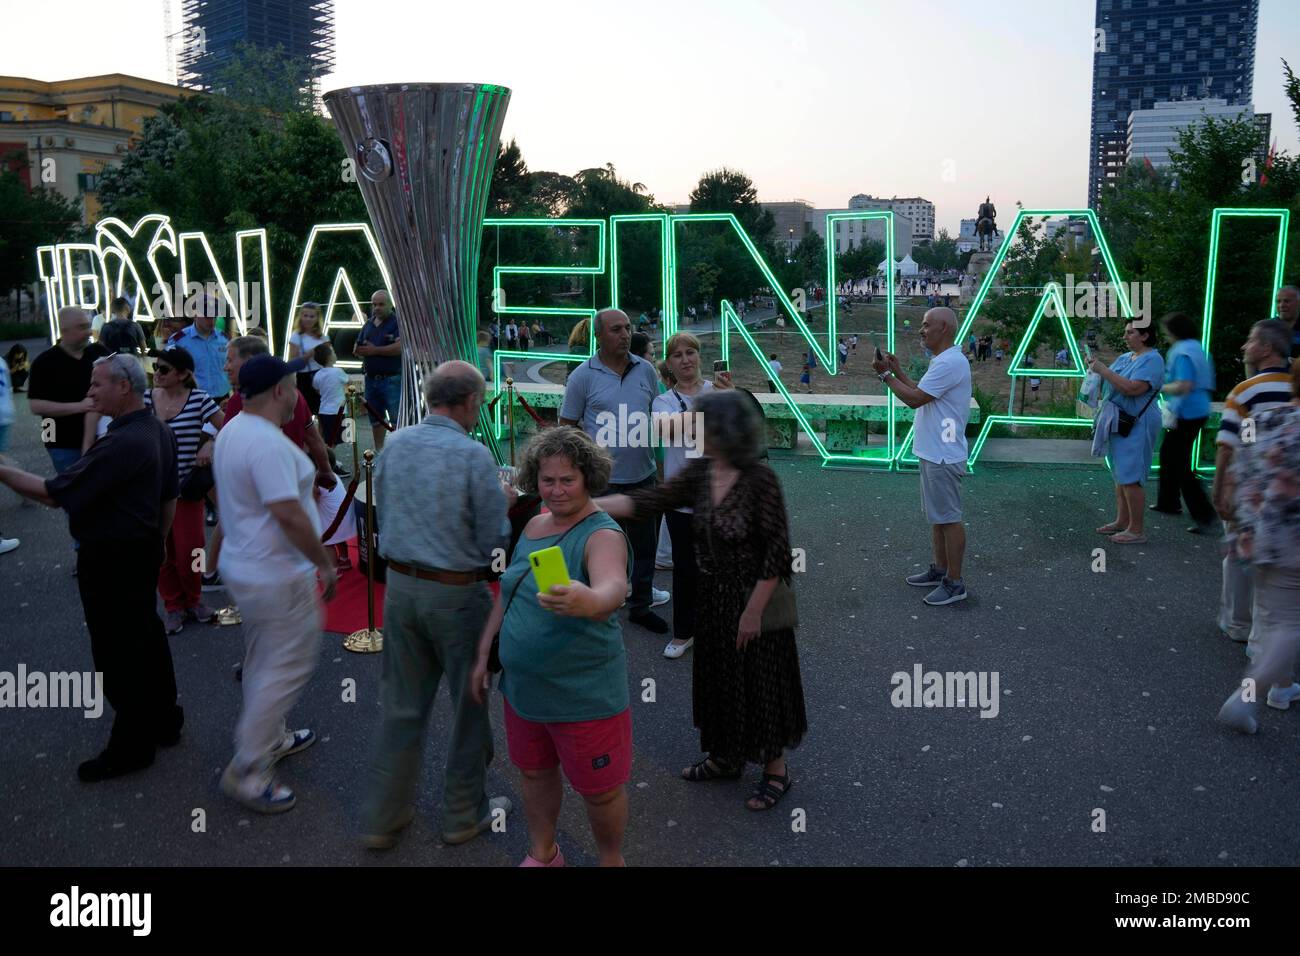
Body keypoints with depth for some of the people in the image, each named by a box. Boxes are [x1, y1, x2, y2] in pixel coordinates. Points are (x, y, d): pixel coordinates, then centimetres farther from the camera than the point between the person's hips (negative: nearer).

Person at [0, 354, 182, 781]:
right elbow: (169, 498, 13)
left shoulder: (120, 444, -26)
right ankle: (163, 721, 32)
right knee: (146, 636, 19)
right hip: (144, 553, 9)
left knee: (116, 653, 2)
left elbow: (55, 493, -26)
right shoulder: (160, 432, 4)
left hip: (110, 560, -9)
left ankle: (130, 746, 14)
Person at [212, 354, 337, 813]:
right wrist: (326, 562, -19)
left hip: (242, 565, 10)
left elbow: (223, 497, 19)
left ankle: (269, 739, 38)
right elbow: (289, 515, -29)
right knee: (287, 668, 0)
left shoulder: (232, 430, 8)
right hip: (276, 577, -10)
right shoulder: (269, 443, -25)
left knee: (263, 662, 22)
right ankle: (246, 769, 6)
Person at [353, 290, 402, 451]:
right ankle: (378, 451, 25)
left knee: (397, 418, -10)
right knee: (375, 418, 15)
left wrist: (375, 350, -15)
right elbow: (356, 348, 21)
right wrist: (359, 350, -4)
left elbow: (401, 346, -19)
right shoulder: (368, 325, 17)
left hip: (391, 379, -7)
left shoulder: (398, 322, -5)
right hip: (371, 378, 7)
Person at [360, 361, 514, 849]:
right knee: (469, 705, 14)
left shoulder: (394, 444, -1)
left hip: (400, 585, 5)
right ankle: (464, 814, 28)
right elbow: (494, 540, -15)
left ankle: (382, 817, 25)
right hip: (456, 594, -5)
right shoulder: (473, 455, -18)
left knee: (403, 705, 17)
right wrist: (503, 501, 5)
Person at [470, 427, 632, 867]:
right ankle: (542, 855, 46)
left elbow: (614, 587, -41)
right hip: (523, 686, 7)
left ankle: (612, 860, 35)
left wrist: (590, 602, -63)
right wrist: (483, 655, 14)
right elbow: (507, 594, 15)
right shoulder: (535, 525, 4)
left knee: (599, 790, 9)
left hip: (583, 695, -7)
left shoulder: (602, 535, -19)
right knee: (535, 773, 22)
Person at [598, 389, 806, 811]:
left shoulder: (760, 478, -23)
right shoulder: (700, 472, -4)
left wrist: (754, 611, -18)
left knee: (759, 681, 7)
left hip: (753, 601, -7)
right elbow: (650, 499, -5)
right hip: (712, 599, 7)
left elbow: (777, 552, -20)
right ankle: (726, 757, 40)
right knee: (718, 677, 19)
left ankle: (776, 770, 27)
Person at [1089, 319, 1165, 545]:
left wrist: (1103, 370, -22)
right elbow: (1110, 382, 18)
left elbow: (1132, 388, -25)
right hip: (1119, 423, 9)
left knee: (1130, 478, -9)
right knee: (1120, 475, 14)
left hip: (1136, 426, -9)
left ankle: (1136, 531, -4)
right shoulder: (1125, 358, 14)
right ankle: (1122, 521, 24)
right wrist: (1097, 366, 0)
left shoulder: (1152, 360, -12)